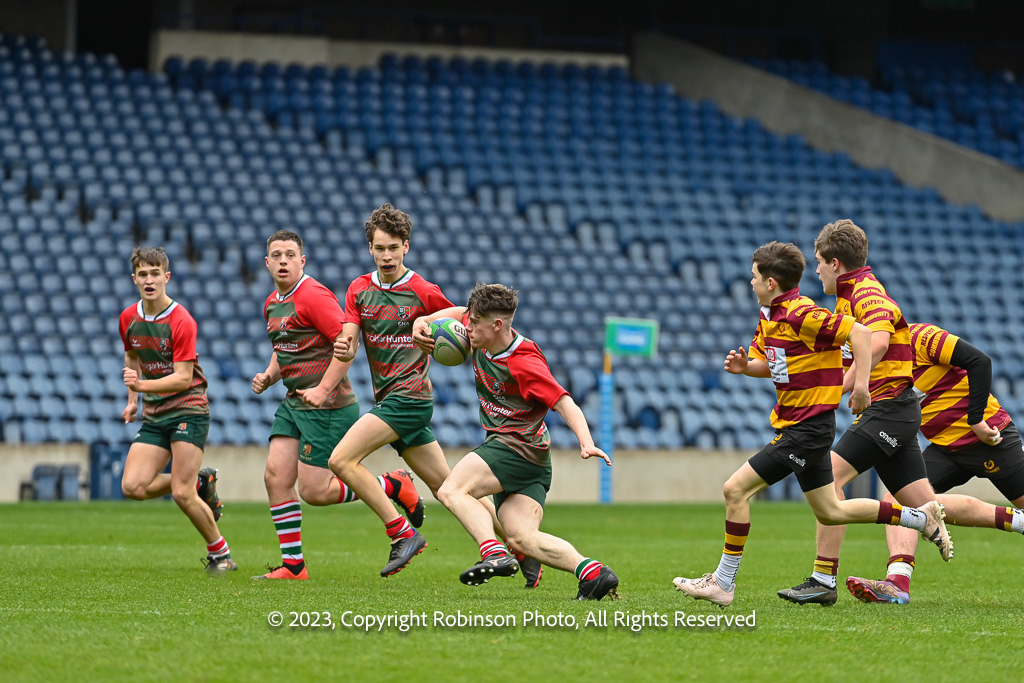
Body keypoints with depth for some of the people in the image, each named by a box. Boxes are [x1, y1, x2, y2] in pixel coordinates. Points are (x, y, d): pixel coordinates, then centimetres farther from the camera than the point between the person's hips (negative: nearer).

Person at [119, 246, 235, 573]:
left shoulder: (181, 322, -15)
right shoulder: (128, 319, 5)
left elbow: (183, 378, -18)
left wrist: (142, 385, -30)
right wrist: (133, 400, 17)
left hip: (188, 409, -6)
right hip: (153, 415, 6)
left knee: (182, 494, -14)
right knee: (133, 486, -10)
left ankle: (220, 554, 7)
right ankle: (200, 482, 15)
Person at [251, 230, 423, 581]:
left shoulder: (314, 296, -15)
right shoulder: (272, 303, 14)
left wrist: (323, 389, -24)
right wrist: (269, 375, 10)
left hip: (326, 407, -9)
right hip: (293, 404, 9)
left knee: (313, 490, -9)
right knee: (275, 476, -2)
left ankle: (394, 485, 8)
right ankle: (293, 565, 4)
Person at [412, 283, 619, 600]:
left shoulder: (524, 364, -20)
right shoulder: (483, 341, 4)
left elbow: (564, 402, -24)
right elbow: (460, 312, 25)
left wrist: (586, 443, -38)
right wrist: (425, 321, 8)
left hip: (518, 447, -9)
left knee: (452, 491, -19)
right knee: (522, 538, -5)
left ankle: (495, 554, -34)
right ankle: (591, 571, -17)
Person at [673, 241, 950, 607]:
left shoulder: (801, 314, -19)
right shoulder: (769, 317, 10)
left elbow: (859, 332, -24)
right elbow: (771, 364, 22)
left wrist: (860, 385, -28)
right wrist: (744, 365, 1)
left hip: (807, 428, -10)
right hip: (793, 424, 10)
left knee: (735, 489, -10)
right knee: (830, 512, 16)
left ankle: (723, 583, -3)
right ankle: (921, 516, 24)